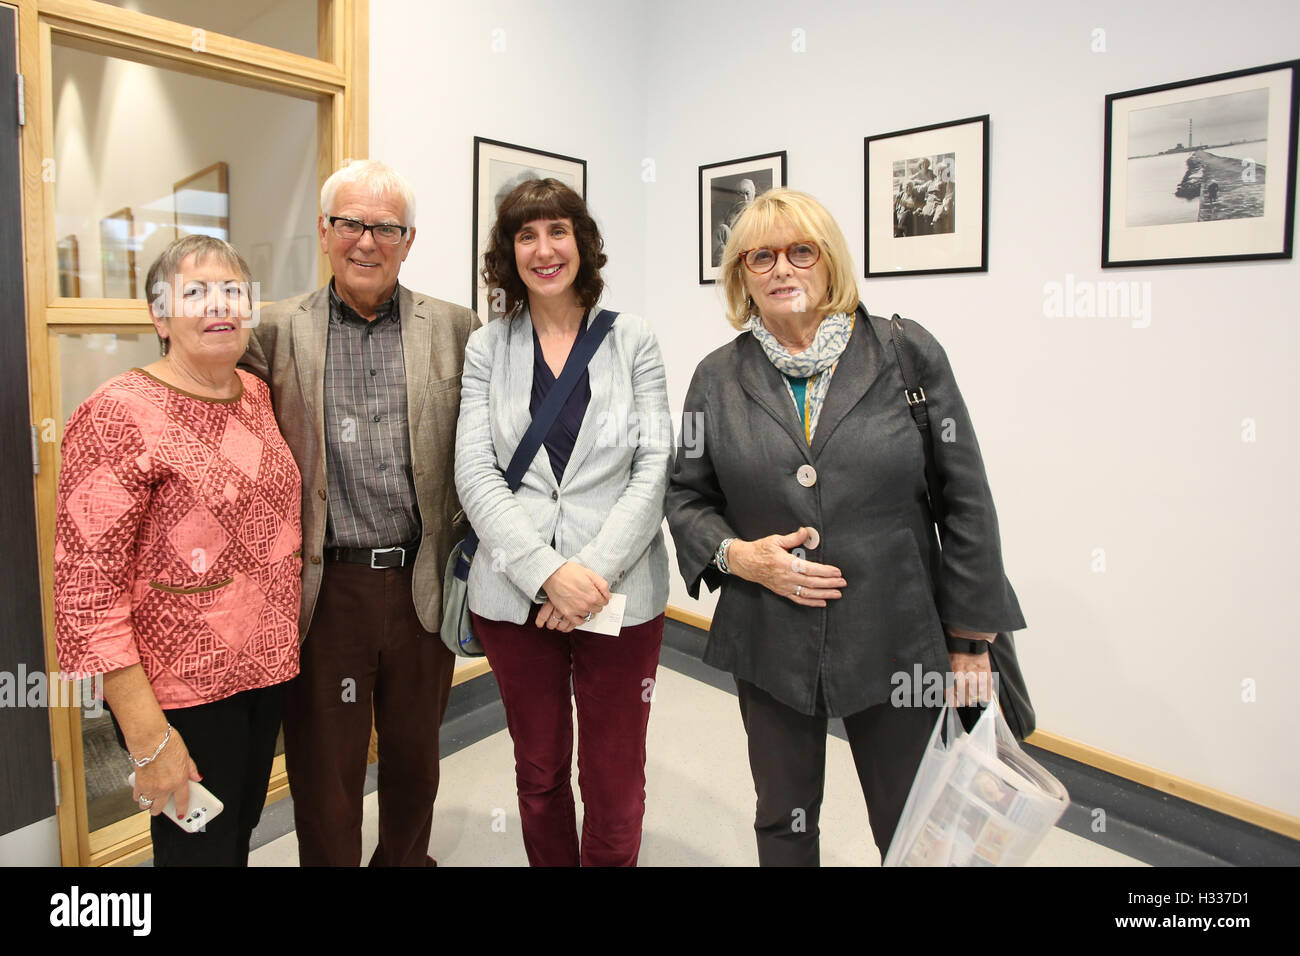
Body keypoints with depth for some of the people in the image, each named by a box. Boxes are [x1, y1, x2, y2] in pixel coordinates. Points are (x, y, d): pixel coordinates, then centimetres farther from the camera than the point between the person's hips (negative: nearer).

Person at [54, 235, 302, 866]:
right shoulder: (118, 416, -17)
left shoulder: (256, 396, 4)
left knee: (242, 828, 23)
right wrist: (148, 737, -19)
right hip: (183, 688, -6)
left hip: (266, 665, 6)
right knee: (200, 848, 10)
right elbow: (87, 588, -18)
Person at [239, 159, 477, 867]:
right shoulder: (277, 331, 0)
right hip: (326, 588, -1)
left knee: (415, 757, 20)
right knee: (324, 770, 13)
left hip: (422, 584, 2)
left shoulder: (455, 329, 2)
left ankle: (407, 859, 44)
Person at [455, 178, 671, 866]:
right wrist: (548, 571, -16)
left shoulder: (632, 340, 3)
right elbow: (475, 473, -3)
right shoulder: (487, 348, 5)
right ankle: (550, 863, 40)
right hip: (514, 594, 1)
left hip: (620, 594, -1)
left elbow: (654, 468, -3)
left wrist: (594, 571, -14)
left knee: (615, 782, 7)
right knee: (539, 772, 17)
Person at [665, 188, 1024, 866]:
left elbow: (965, 500, -2)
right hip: (770, 647, 2)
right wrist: (736, 555, -11)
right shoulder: (719, 376, 2)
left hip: (896, 642, -1)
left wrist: (971, 640, -2)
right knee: (783, 821, 19)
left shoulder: (907, 353, -4)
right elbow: (684, 493, 9)